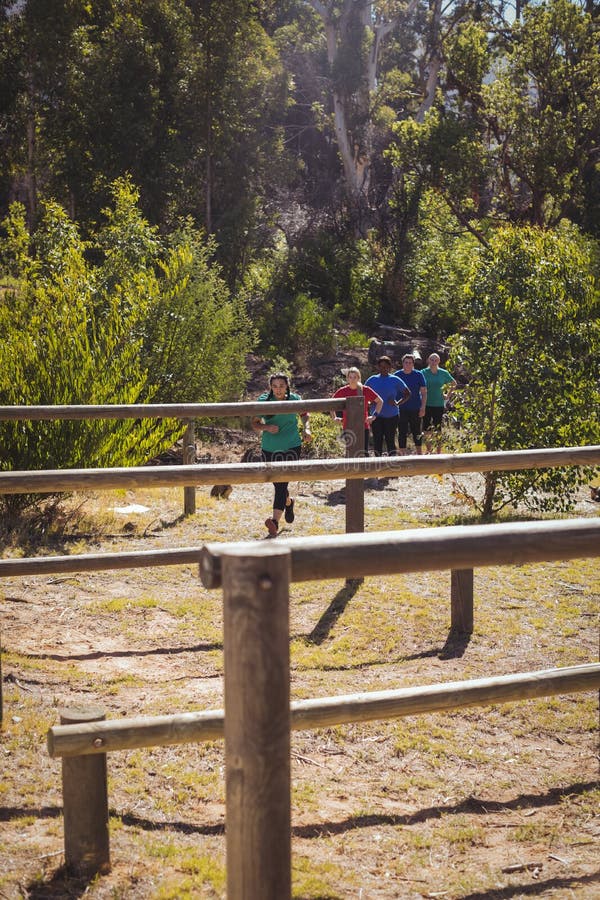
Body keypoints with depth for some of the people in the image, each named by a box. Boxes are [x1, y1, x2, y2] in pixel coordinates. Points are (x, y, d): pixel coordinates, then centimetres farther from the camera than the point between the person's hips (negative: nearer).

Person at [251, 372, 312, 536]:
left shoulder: (295, 399, -3)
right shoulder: (263, 400, -5)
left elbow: (304, 415, 16)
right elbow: (254, 423, 2)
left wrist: (306, 428, -2)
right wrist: (266, 427, -18)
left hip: (292, 446, -2)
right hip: (270, 448, 2)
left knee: (282, 483, -15)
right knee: (277, 483, 13)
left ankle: (275, 521, -21)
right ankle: (288, 502, 47)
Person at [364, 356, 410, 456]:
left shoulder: (395, 380, 1)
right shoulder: (372, 380, 6)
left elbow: (407, 393, 7)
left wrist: (398, 403, -7)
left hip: (391, 415, -2)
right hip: (376, 415, 2)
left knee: (390, 440, 1)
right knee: (377, 440, 4)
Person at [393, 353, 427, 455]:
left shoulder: (418, 375, 0)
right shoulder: (397, 375, 0)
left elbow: (424, 392, 2)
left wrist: (423, 407, -6)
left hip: (416, 409, 0)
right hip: (401, 409, 0)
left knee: (417, 433, 10)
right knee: (402, 433, 2)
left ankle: (419, 454, 23)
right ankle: (403, 454, 10)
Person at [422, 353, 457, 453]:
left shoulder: (443, 373, 0)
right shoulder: (424, 372, -2)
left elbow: (454, 384, 15)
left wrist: (448, 395, 8)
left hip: (439, 405, 0)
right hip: (427, 405, 0)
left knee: (438, 430, 3)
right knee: (427, 430, 4)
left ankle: (439, 452, 10)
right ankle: (428, 451, 16)